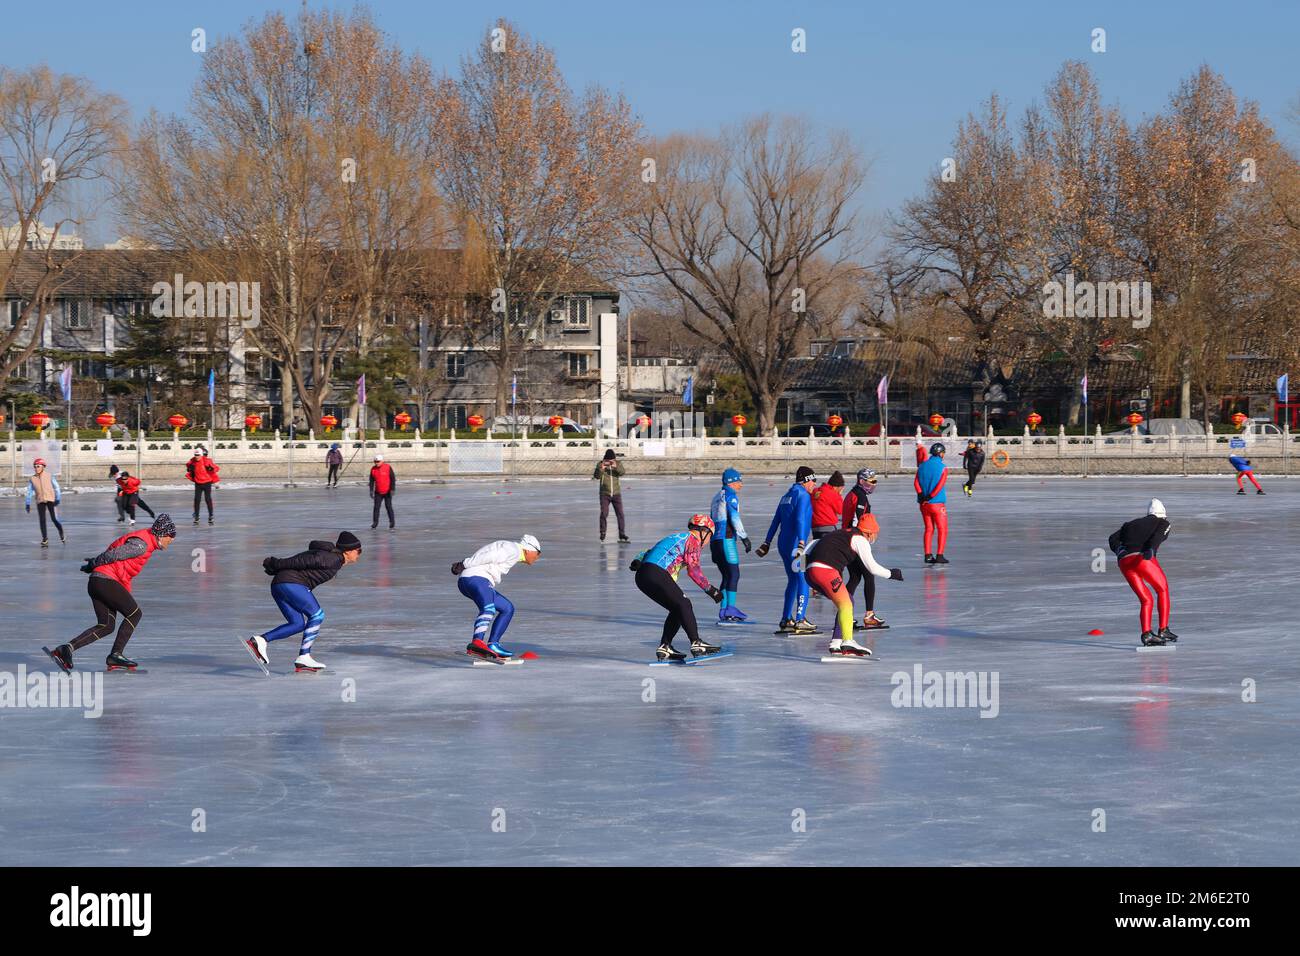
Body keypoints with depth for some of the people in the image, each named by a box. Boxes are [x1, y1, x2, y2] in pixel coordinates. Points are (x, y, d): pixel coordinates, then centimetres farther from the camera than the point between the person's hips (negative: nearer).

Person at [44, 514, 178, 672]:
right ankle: (116, 655, -1)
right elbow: (113, 555, -17)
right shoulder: (141, 544, -15)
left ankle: (67, 648, -2)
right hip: (106, 581, -10)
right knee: (134, 614, 0)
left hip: (96, 582, 10)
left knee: (106, 626, 7)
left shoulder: (145, 539, 19)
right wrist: (93, 565, -6)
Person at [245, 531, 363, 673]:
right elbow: (304, 561, -15)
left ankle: (260, 640, -5)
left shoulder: (334, 559, 22)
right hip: (291, 583, -10)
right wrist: (275, 565, -13)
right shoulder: (333, 559, -9)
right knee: (317, 615, -7)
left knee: (298, 624, 6)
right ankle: (304, 657, -10)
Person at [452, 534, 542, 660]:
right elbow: (487, 556, -14)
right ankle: (477, 643, -56)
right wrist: (464, 565, -15)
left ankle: (492, 645, 9)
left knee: (507, 609, 17)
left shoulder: (511, 550, 29)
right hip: (474, 578, -11)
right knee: (488, 609, -34)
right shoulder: (513, 550, -5)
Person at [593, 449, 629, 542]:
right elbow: (596, 476, -17)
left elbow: (622, 473, -19)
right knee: (604, 513, -8)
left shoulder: (618, 463, -2)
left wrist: (616, 467, -38)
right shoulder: (600, 464, -5)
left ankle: (622, 534, 1)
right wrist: (601, 469, -36)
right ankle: (602, 533, 8)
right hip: (605, 494, -1)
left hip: (616, 493, 1)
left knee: (620, 514, -3)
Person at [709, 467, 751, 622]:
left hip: (715, 541, 9)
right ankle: (730, 608, -17)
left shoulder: (716, 498, 23)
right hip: (726, 540, -9)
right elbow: (734, 518, -16)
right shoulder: (730, 495, -5)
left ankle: (724, 611, 7)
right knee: (734, 574, -9)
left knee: (726, 576, 11)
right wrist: (744, 537, -16)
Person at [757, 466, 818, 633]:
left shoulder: (786, 496, 18)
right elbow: (800, 519, -21)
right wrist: (801, 542, -29)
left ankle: (786, 619, 19)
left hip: (783, 544, 9)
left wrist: (767, 542, 22)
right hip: (795, 544, -9)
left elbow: (776, 520, 19)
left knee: (793, 580, 17)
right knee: (803, 580, -8)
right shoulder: (803, 495, -8)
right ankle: (800, 620, -16)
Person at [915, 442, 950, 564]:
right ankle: (939, 556, -2)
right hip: (937, 504, -5)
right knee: (942, 530, 4)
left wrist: (922, 495, -11)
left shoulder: (922, 466, 6)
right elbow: (940, 485, -18)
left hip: (923, 503, 5)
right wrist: (930, 497, -16)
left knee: (929, 529, 13)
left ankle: (928, 555, 9)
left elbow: (916, 483, -3)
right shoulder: (942, 467, -9)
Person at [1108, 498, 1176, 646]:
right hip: (1142, 559, -5)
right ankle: (1163, 631, 14)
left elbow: (1113, 539, 18)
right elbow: (1158, 535, -5)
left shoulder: (1130, 524, 32)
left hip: (1124, 562, 5)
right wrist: (1151, 550, -21)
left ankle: (1146, 634, -1)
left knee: (1146, 599, 15)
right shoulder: (1163, 523, 19)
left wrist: (1121, 552, 5)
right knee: (1163, 590, 17)